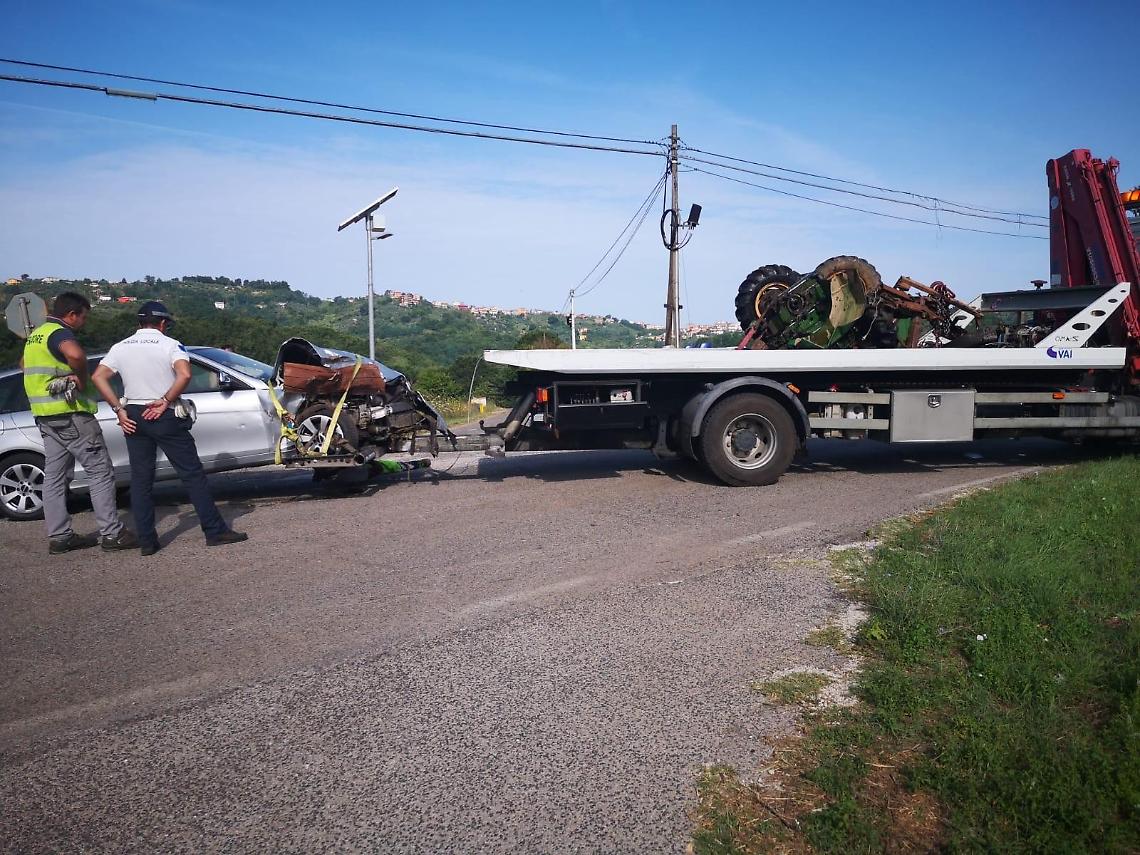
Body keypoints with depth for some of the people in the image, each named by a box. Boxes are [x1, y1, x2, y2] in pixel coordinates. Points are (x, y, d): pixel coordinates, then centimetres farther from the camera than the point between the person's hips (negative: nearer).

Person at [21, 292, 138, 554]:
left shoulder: (36, 334, 17)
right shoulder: (60, 333, -13)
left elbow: (24, 364, 36)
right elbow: (75, 354, -37)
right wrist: (81, 380, -20)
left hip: (45, 415, 10)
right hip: (70, 413, -10)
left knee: (55, 475, 11)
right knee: (100, 472, -5)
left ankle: (59, 536, 15)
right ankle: (112, 534, -4)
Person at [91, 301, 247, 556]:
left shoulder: (120, 347, 9)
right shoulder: (169, 345, -4)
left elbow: (98, 377, 0)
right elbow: (184, 375, -22)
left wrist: (119, 409, -1)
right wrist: (166, 401, -13)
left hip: (133, 418, 5)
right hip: (165, 417, -4)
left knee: (140, 479, 9)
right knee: (192, 474, 1)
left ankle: (147, 540, 8)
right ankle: (215, 531, 2)